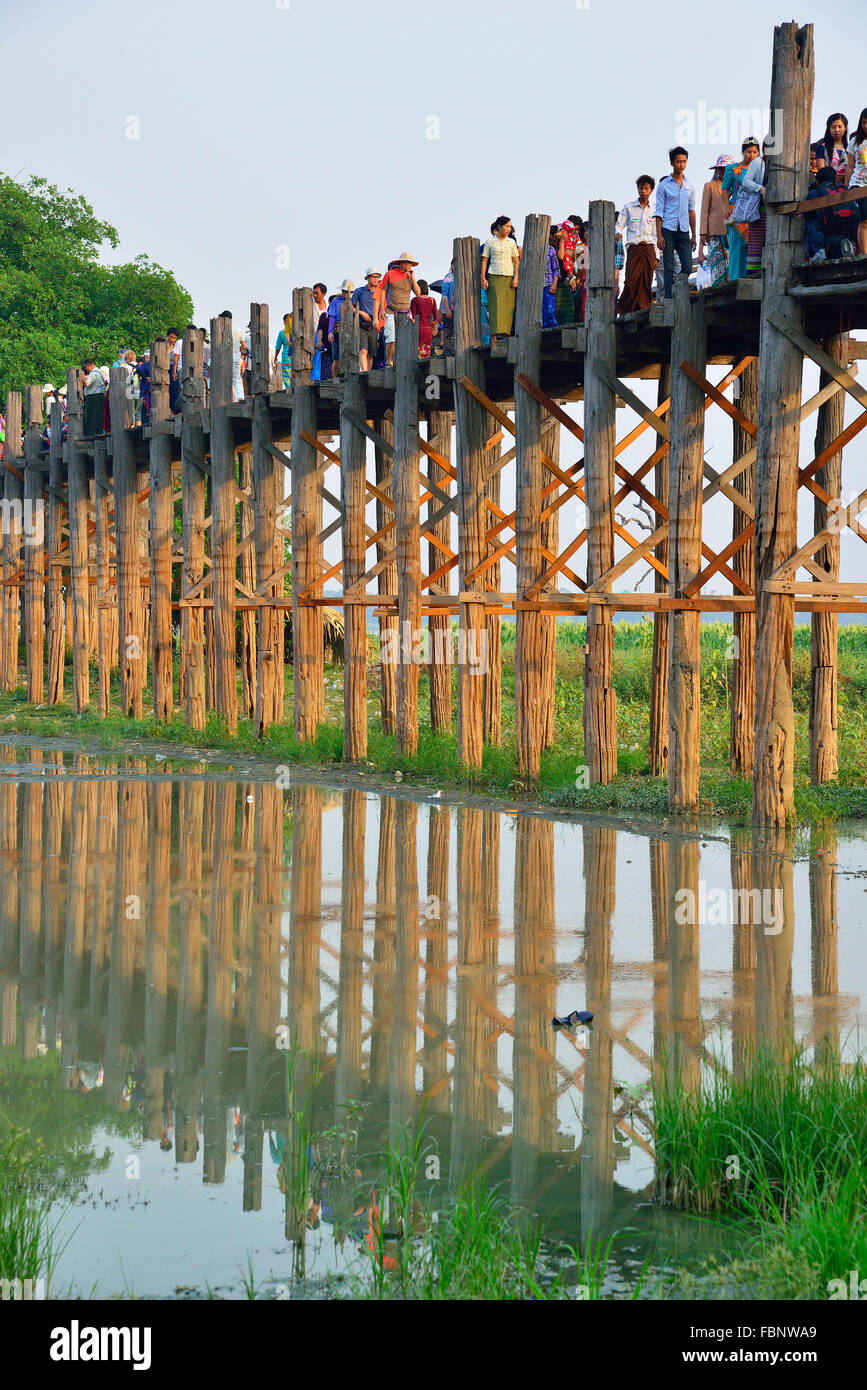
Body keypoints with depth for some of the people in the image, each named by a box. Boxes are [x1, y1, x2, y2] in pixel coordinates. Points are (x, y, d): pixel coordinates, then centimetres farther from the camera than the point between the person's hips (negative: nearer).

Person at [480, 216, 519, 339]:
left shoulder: (511, 242, 10)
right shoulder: (490, 241, 5)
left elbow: (516, 261, 10)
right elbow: (484, 260, 5)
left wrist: (516, 277, -2)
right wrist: (483, 278, -3)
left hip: (509, 276, 2)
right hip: (494, 276, -2)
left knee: (508, 306, -4)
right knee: (496, 305, -10)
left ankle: (506, 333, -1)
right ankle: (494, 335, -13)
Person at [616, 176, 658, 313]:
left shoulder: (653, 211, 15)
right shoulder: (628, 207, 9)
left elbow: (655, 235, 17)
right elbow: (619, 225, 5)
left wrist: (656, 257, 13)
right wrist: (618, 234, -19)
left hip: (649, 249, 3)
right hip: (634, 247, -2)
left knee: (646, 282, -4)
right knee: (632, 281, -14)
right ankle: (623, 310, -3)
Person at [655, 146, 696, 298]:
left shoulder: (689, 186, 14)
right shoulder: (664, 185, 2)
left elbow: (691, 211, 17)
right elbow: (659, 212, 0)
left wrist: (693, 235, 13)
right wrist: (659, 235, -8)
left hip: (683, 231, 3)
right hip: (668, 230, -3)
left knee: (687, 266, -4)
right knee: (668, 268, -5)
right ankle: (668, 298, -2)